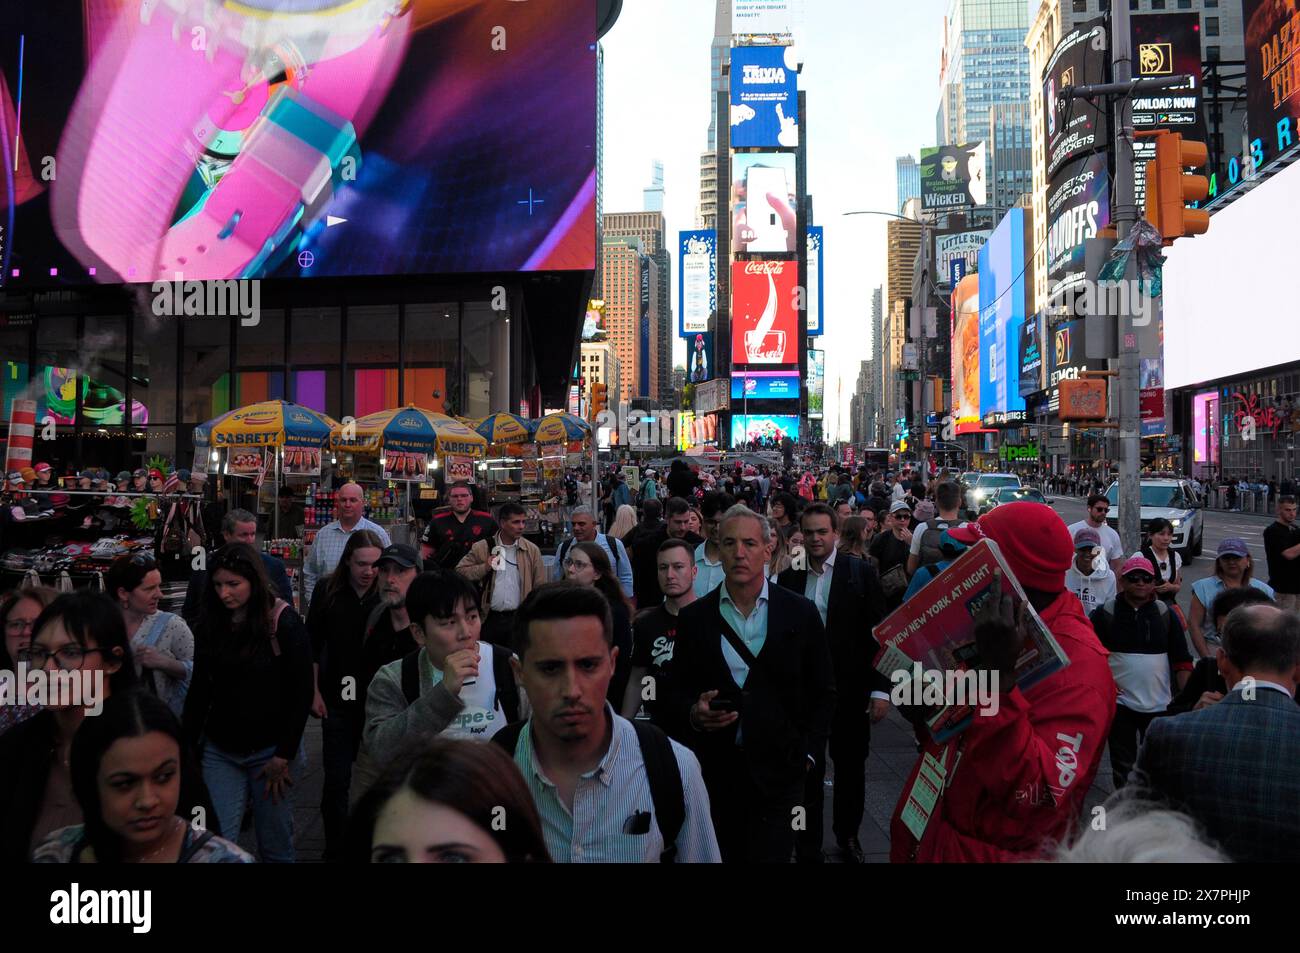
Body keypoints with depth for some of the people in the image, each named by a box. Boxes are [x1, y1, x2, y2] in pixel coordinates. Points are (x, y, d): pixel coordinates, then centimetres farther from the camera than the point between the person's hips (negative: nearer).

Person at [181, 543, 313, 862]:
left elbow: (302, 694, -12)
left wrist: (284, 755, -12)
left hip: (270, 750, -4)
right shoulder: (210, 623, 3)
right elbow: (200, 689, 10)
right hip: (219, 750, 4)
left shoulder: (284, 623, -12)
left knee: (275, 847, 7)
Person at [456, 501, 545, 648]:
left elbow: (540, 588, 5)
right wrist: (485, 567, -12)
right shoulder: (482, 547, 2)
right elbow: (460, 571, 0)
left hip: (519, 618, 1)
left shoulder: (532, 550, 3)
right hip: (489, 618, 0)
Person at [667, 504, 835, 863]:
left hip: (779, 771, -1)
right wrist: (694, 714, -13)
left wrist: (807, 753, 1)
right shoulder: (694, 617, 0)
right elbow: (677, 692, 7)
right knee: (724, 855, 11)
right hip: (715, 771, 1)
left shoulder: (801, 613, -1)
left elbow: (823, 692, 6)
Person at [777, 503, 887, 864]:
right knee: (808, 770, 9)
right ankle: (808, 847, 24)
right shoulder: (789, 578, 0)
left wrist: (881, 689, -8)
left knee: (851, 767, 16)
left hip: (851, 689, 0)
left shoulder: (861, 572, -5)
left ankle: (847, 835, 38)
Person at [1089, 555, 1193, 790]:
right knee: (1123, 764, 8)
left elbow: (1181, 659, 3)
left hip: (1159, 703, 2)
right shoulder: (1105, 613, -4)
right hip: (1120, 702, -1)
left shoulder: (1166, 614, 1)